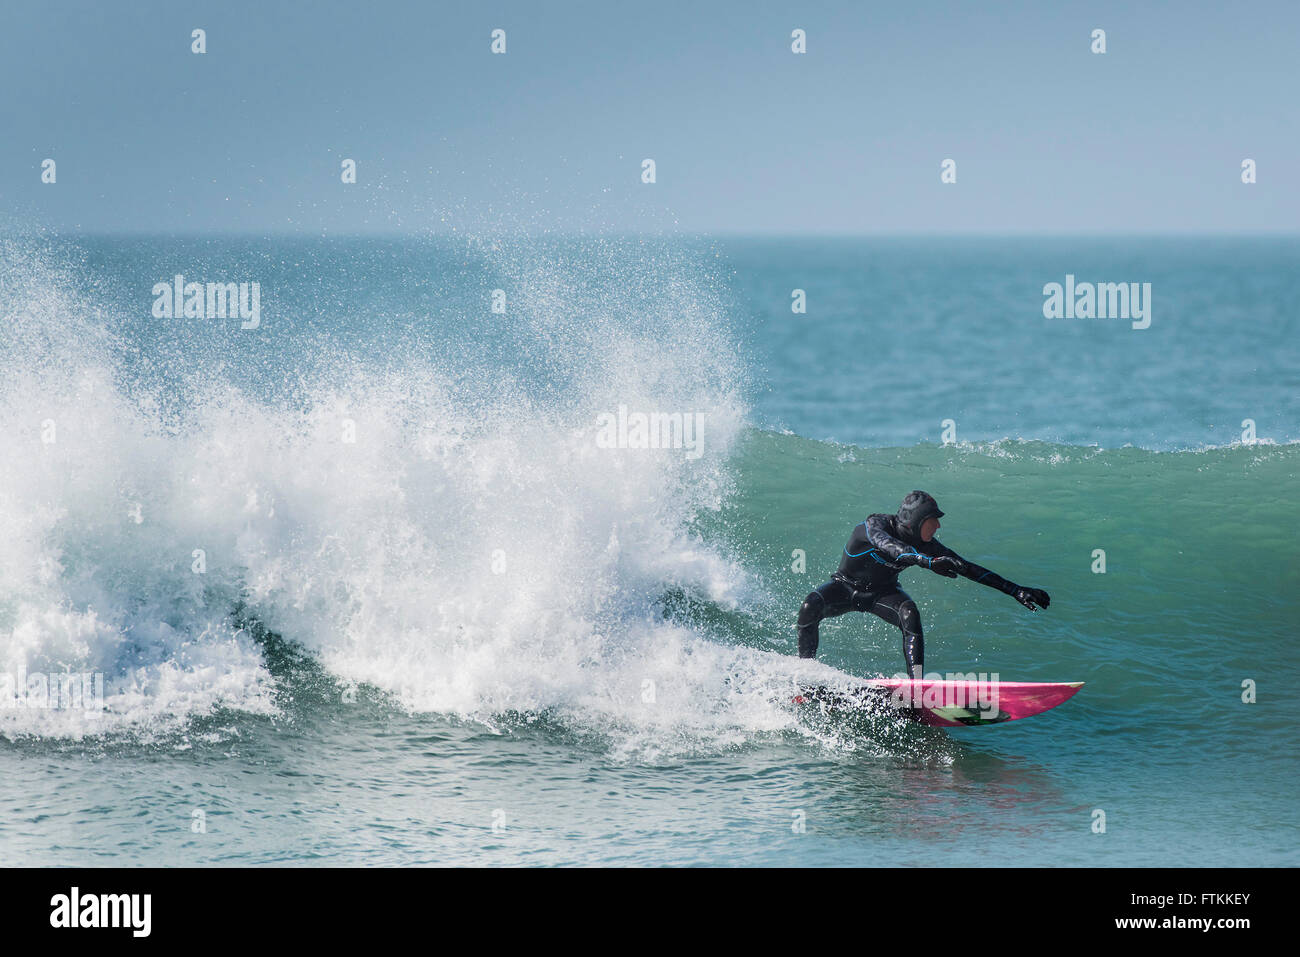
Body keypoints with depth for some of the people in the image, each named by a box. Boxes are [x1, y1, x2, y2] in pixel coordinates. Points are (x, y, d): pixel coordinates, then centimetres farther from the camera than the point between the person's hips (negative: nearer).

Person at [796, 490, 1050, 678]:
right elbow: (889, 547, -53)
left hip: (881, 593, 3)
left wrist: (1015, 591, -15)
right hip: (846, 586, -3)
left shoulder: (925, 545, -15)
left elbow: (965, 568, -12)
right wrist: (929, 562, -69)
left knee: (909, 613, -30)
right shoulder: (875, 525, -30)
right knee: (810, 606, -32)